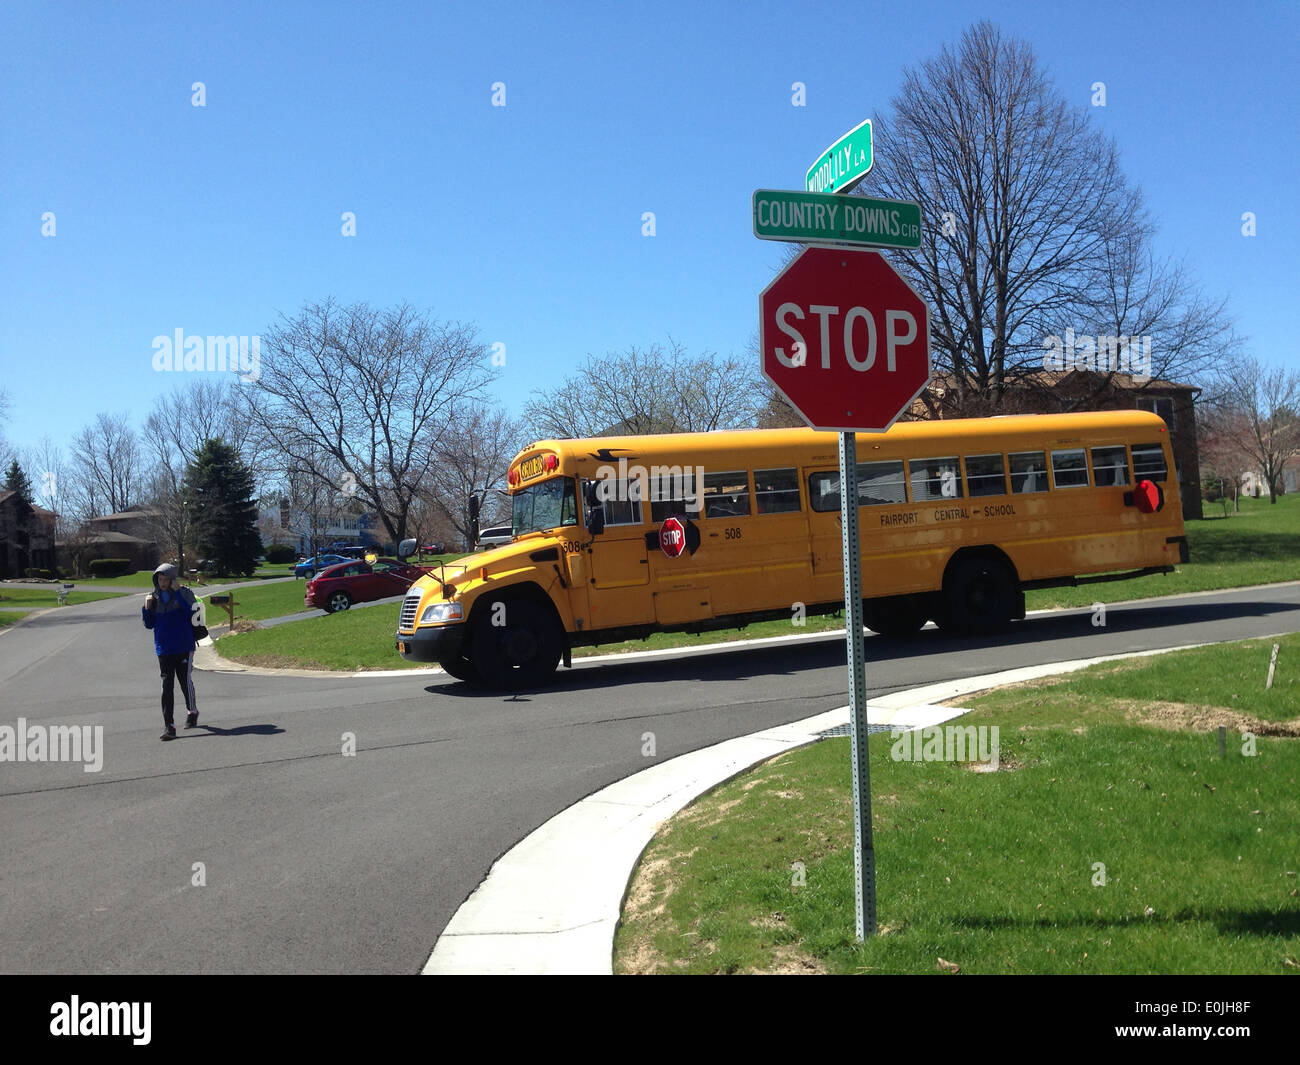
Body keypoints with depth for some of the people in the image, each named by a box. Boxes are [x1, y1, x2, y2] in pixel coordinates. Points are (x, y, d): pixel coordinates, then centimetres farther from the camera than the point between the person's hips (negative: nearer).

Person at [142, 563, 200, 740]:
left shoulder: (184, 593, -4)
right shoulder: (154, 597, 8)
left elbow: (192, 612, -21)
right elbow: (149, 624, 11)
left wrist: (178, 592, -24)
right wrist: (147, 608, -5)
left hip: (184, 647, -3)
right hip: (164, 649, 3)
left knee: (185, 680, 3)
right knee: (167, 686, -2)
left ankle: (192, 712, 29)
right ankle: (168, 725, -4)